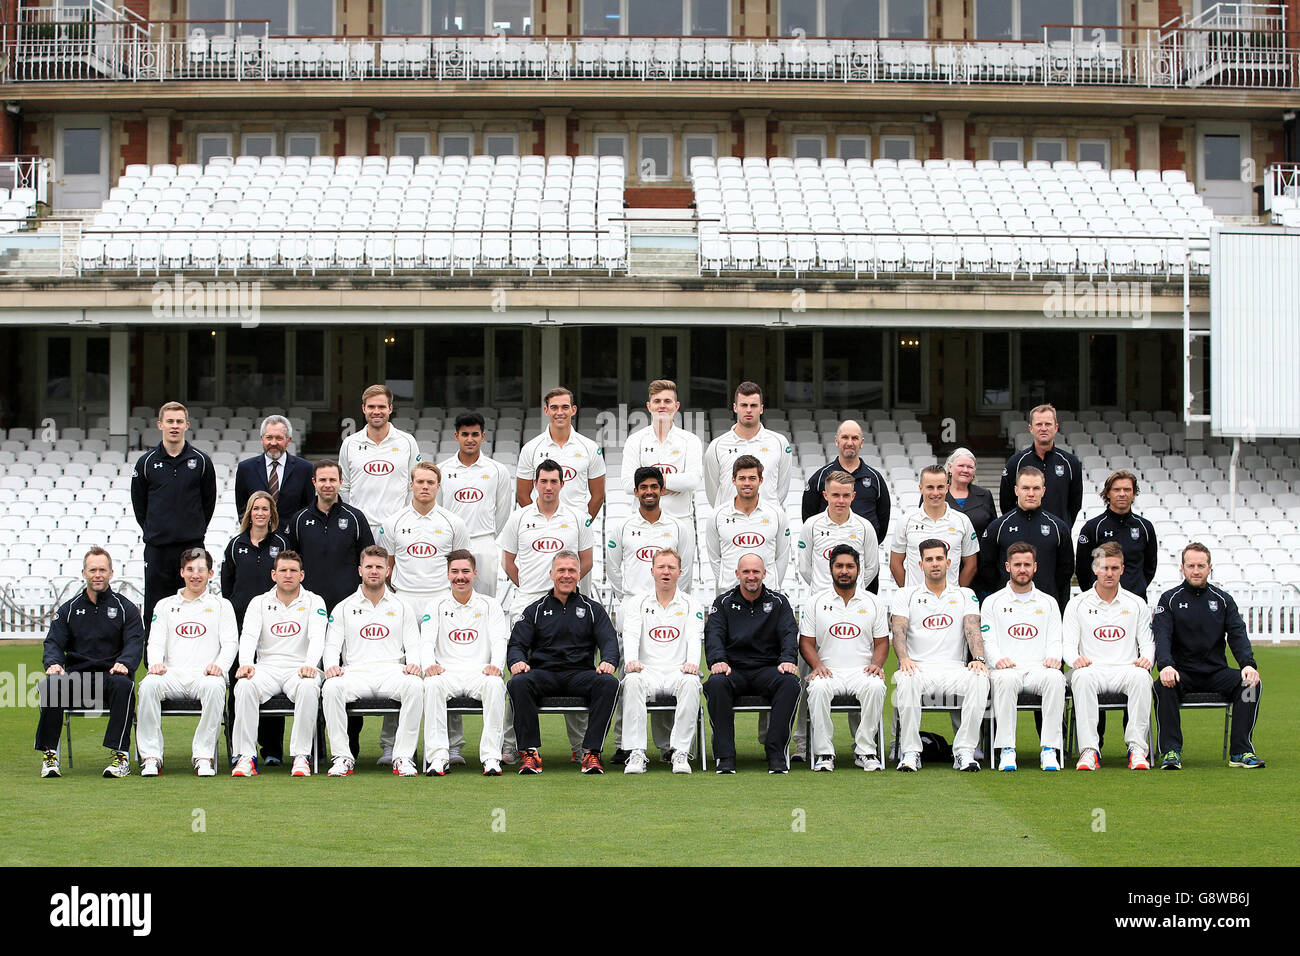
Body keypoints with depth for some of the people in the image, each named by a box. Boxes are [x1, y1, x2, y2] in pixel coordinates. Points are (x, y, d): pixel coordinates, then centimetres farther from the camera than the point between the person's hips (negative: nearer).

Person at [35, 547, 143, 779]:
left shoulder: (125, 608, 11)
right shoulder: (68, 609, 18)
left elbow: (135, 643, -2)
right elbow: (53, 642, 7)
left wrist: (124, 663, -25)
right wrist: (52, 663, -17)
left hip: (111, 675, -2)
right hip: (76, 676, 2)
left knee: (123, 685, -37)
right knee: (50, 686, -31)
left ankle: (120, 756, -35)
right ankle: (49, 755, -24)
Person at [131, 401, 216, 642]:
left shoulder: (200, 461, 3)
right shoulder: (147, 462, 4)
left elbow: (209, 500, 12)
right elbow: (138, 503, 12)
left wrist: (196, 530, 11)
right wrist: (152, 531, 10)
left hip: (192, 547, 0)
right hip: (157, 548, 0)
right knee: (155, 612, 2)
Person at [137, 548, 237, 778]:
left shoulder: (221, 605, 18)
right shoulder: (165, 605, 23)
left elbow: (230, 643, 7)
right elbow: (155, 642, 13)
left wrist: (220, 665, -14)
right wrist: (155, 663, -10)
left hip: (205, 674, -2)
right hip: (172, 673, 2)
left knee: (214, 687, -38)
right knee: (148, 685, -32)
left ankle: (204, 756, -31)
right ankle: (151, 757, -29)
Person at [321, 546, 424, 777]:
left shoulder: (400, 607, 18)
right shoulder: (344, 608, 17)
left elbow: (413, 645, 14)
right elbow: (332, 645, 10)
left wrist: (413, 663, -10)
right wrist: (331, 665, -12)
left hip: (393, 672, 0)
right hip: (356, 673, 0)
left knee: (415, 686, -35)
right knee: (332, 687, -35)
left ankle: (403, 757, -28)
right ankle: (342, 756, -24)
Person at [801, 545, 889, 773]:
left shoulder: (873, 602, 13)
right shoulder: (816, 602, 9)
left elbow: (882, 642, 13)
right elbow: (806, 642, 7)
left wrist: (876, 664, -8)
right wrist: (817, 665, -12)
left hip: (862, 670, 1)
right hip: (828, 671, -1)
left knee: (875, 687, -34)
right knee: (818, 688, -36)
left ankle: (865, 750, -23)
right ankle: (824, 753, -25)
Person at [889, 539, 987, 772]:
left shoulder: (965, 595, 17)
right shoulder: (905, 595, 14)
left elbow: (973, 629, 2)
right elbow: (899, 630, -1)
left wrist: (978, 659, -19)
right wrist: (904, 658, -23)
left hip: (954, 668, 1)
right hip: (918, 667, -1)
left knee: (979, 679, -33)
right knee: (906, 680, -38)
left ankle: (964, 751, -27)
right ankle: (910, 751, -29)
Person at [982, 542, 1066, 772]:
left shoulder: (1048, 603, 20)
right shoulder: (992, 602, 15)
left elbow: (1054, 641, 13)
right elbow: (988, 641, 7)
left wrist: (1053, 657, -11)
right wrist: (998, 658, -15)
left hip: (1039, 669, 1)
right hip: (1007, 668, -1)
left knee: (1055, 677, -35)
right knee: (1005, 679, -39)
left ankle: (1049, 750, -34)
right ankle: (1006, 749, -35)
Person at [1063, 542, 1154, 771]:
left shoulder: (1136, 604, 17)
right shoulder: (1077, 604, 12)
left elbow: (1148, 642, 14)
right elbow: (1068, 643, 6)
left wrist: (1146, 658, -10)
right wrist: (1075, 658, -17)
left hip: (1126, 669, 1)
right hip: (1092, 668, -1)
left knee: (1140, 677, -35)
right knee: (1082, 677, -38)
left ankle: (1137, 748, -35)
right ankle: (1089, 750, -41)